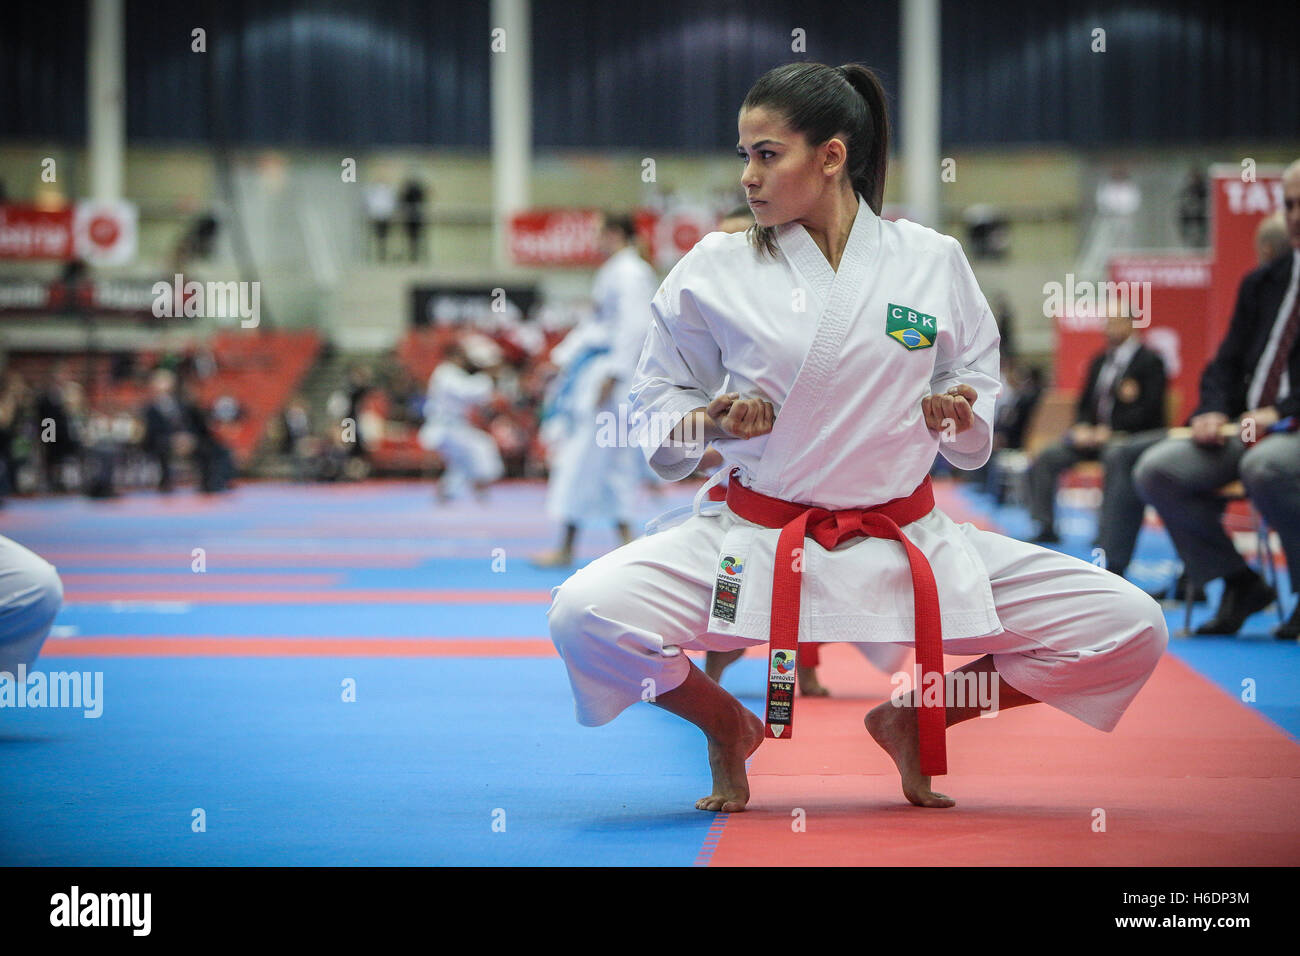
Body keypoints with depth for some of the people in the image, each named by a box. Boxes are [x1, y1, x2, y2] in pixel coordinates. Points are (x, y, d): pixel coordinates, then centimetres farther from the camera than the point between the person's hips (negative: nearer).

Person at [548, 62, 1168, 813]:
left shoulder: (932, 262, 1)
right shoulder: (715, 270, -1)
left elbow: (978, 381, 14)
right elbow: (661, 393, 10)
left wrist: (955, 413, -8)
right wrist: (713, 420, -12)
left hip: (909, 545, 1)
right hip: (755, 547, -1)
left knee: (1131, 631, -9)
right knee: (583, 616, -27)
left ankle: (917, 720, 15)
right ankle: (726, 725, 8)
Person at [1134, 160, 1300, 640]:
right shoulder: (1261, 284, 19)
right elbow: (1227, 363, 18)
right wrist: (1212, 413, -3)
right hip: (1245, 429, 7)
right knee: (1156, 469, -14)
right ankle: (1238, 582, 0)